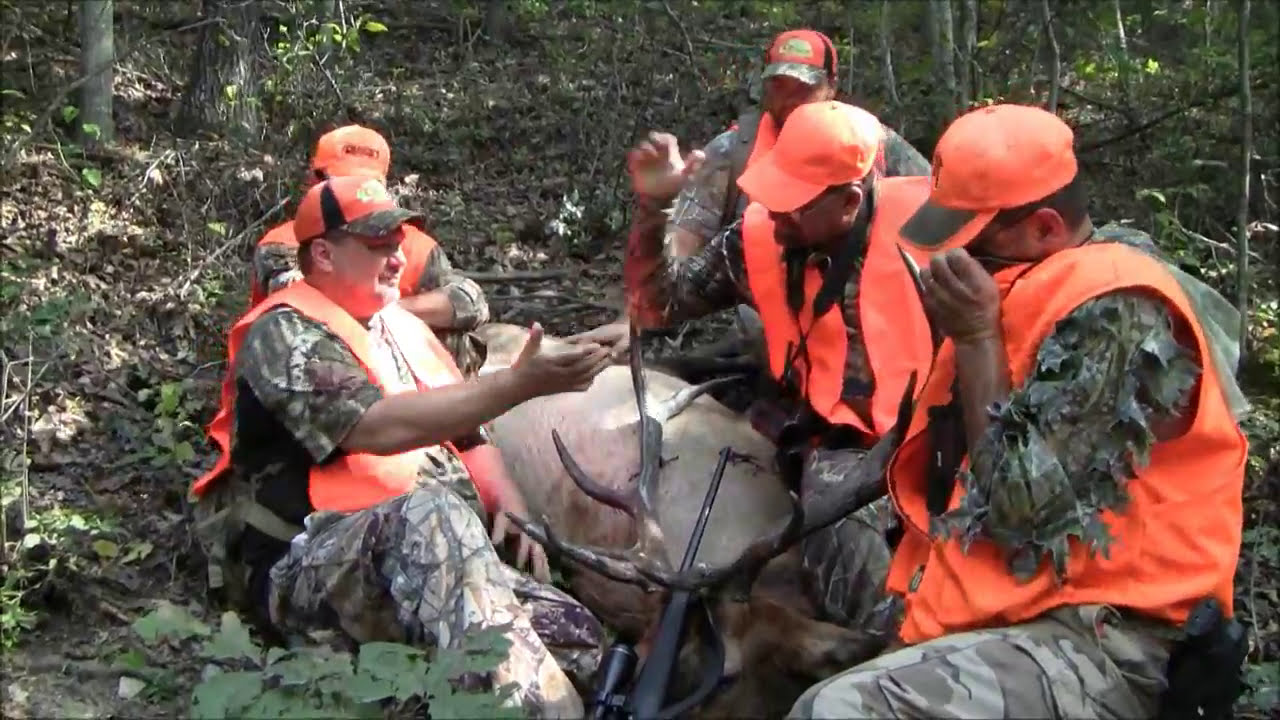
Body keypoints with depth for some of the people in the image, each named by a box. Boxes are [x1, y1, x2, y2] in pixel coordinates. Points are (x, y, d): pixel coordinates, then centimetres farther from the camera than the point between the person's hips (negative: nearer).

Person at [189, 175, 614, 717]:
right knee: (432, 513, -40)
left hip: (438, 562, 7)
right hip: (305, 567, -7)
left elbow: (466, 436, 23)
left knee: (576, 634, -20)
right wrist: (518, 384, -24)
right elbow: (377, 427, -21)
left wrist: (510, 506, 1)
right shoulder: (285, 333, -5)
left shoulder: (403, 328, 21)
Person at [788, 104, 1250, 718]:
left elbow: (1022, 508, -20)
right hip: (1001, 611, 10)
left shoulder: (1116, 313, -15)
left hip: (1098, 647, -10)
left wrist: (975, 336, -14)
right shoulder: (1031, 286, 12)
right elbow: (943, 458, 18)